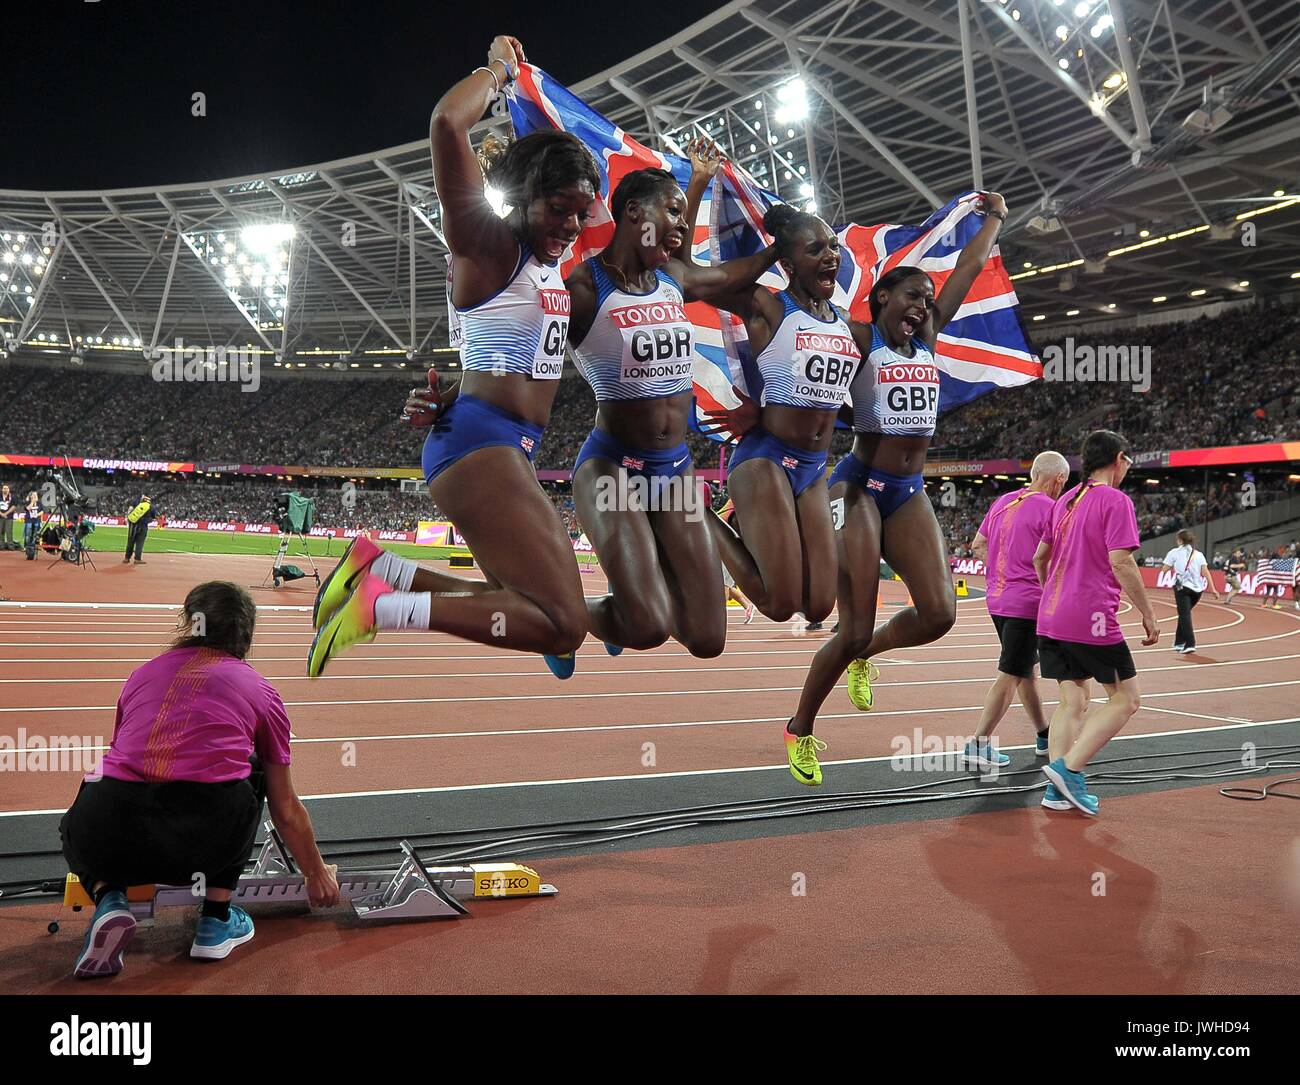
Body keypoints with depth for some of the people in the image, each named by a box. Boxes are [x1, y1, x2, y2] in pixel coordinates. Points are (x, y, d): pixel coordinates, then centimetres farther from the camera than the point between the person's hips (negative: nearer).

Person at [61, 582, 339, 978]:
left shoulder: (143, 673, 23)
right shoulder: (260, 691, 17)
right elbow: (287, 812, 25)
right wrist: (317, 874, 44)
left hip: (111, 841, 2)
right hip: (205, 842, -2)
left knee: (81, 827, 38)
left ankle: (107, 897, 6)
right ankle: (216, 920, 26)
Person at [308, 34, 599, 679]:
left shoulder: (553, 260, 17)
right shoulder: (487, 244, -7)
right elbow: (447, 123, -22)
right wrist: (499, 68, -6)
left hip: (512, 453, 10)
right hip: (477, 440, -10)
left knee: (528, 602, 17)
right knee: (563, 625, -18)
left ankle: (373, 566, 14)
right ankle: (378, 606, -15)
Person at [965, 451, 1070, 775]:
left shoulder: (1003, 501, 10)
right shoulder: (1049, 508, -13)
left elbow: (977, 546, 15)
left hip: (997, 599, 8)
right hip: (1028, 602, -8)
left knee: (1027, 667, 20)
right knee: (1010, 675, -2)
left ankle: (1044, 736, 32)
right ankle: (979, 744, -2)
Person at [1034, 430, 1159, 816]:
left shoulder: (1066, 500, 15)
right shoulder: (1116, 501, -8)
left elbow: (1039, 558, 20)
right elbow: (1120, 562, -17)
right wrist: (1148, 614, -10)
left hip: (1050, 619, 8)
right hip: (1091, 618, -8)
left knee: (1073, 701, 12)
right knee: (1126, 698, 5)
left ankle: (1059, 790, 8)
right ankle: (1069, 768, -6)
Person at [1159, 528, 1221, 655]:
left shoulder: (1174, 552, 4)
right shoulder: (1199, 554, 13)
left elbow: (1164, 569, 1)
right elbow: (1205, 572, 2)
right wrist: (1214, 589, -1)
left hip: (1182, 587, -4)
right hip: (1197, 589, 4)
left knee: (1184, 615, -8)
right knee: (1184, 614, 20)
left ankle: (1190, 644, -23)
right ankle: (1179, 642, 25)